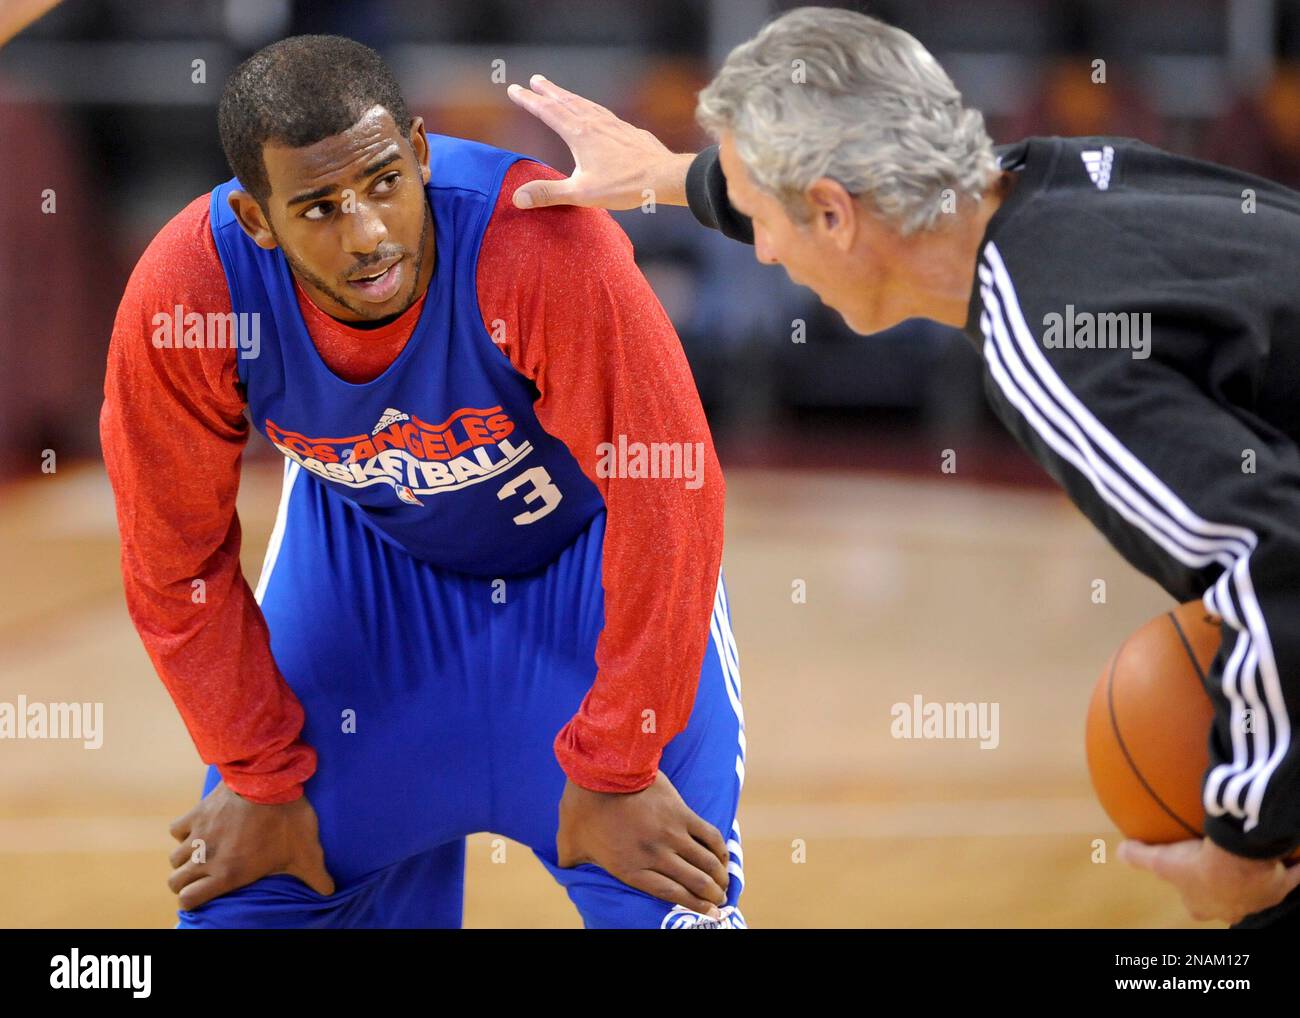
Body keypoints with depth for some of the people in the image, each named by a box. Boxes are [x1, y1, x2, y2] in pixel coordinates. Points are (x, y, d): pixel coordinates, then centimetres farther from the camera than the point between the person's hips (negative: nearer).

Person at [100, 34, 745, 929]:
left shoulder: (546, 247, -38)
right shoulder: (178, 299, -29)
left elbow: (665, 503, -29)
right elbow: (177, 563, -13)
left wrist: (612, 774, -23)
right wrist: (262, 782, -8)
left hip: (587, 544, -2)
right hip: (360, 544, 2)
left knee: (665, 903, -11)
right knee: (251, 895, 1)